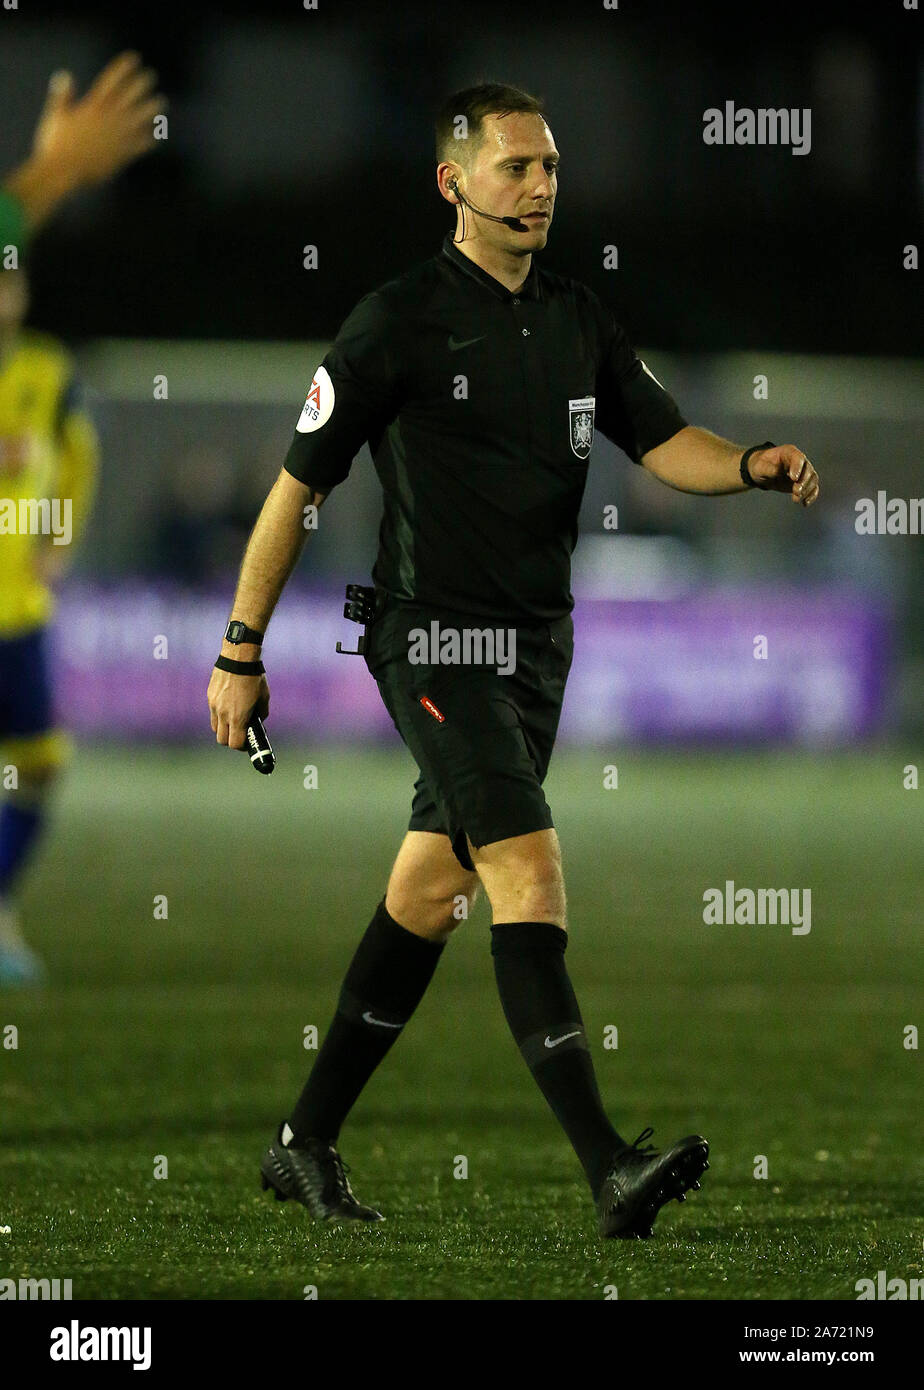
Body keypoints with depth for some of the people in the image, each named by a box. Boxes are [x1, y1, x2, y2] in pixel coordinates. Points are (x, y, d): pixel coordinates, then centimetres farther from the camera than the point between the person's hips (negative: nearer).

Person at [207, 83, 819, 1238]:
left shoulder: (576, 322, 11)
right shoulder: (400, 321, -9)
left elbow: (661, 441, 5)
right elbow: (297, 486, -4)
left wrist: (754, 466, -17)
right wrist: (240, 652, -3)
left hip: (537, 645, 7)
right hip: (435, 642, -7)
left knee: (429, 895, 11)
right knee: (529, 872, -19)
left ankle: (307, 1144, 23)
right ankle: (608, 1168, -27)